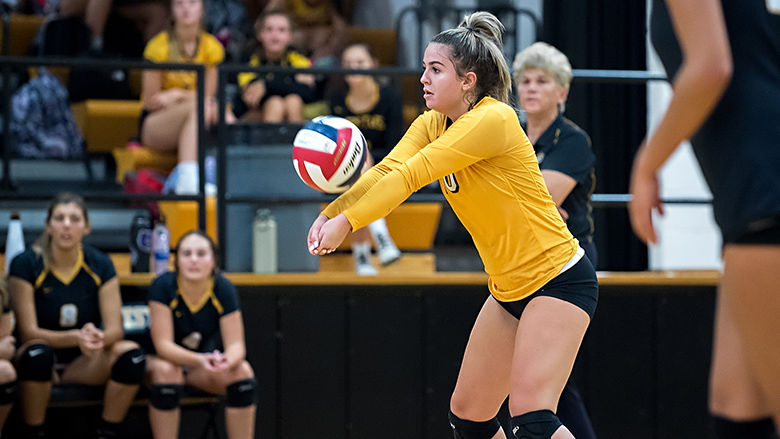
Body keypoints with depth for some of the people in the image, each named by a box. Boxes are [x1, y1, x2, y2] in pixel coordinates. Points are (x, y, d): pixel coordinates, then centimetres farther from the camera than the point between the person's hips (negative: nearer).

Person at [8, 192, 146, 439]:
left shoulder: (100, 265, -2)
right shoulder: (25, 265, -11)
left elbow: (115, 330, -7)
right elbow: (28, 332, -15)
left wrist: (98, 338, -33)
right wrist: (75, 338, -33)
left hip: (84, 363, 3)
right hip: (41, 360, -3)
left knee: (130, 354, -25)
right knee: (37, 354, -38)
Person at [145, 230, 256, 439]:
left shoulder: (223, 290, -13)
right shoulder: (163, 286, -21)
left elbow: (236, 344, -16)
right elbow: (163, 344, -25)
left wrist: (227, 360, -42)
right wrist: (200, 360, -43)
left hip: (208, 365, 3)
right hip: (166, 359, -3)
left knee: (242, 371, -25)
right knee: (165, 371, -36)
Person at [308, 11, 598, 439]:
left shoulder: (493, 119, -20)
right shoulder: (431, 124, 4)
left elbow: (412, 174, -27)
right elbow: (387, 170, -12)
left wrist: (348, 221, -32)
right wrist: (331, 211, -28)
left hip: (559, 279, -9)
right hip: (509, 287, 9)